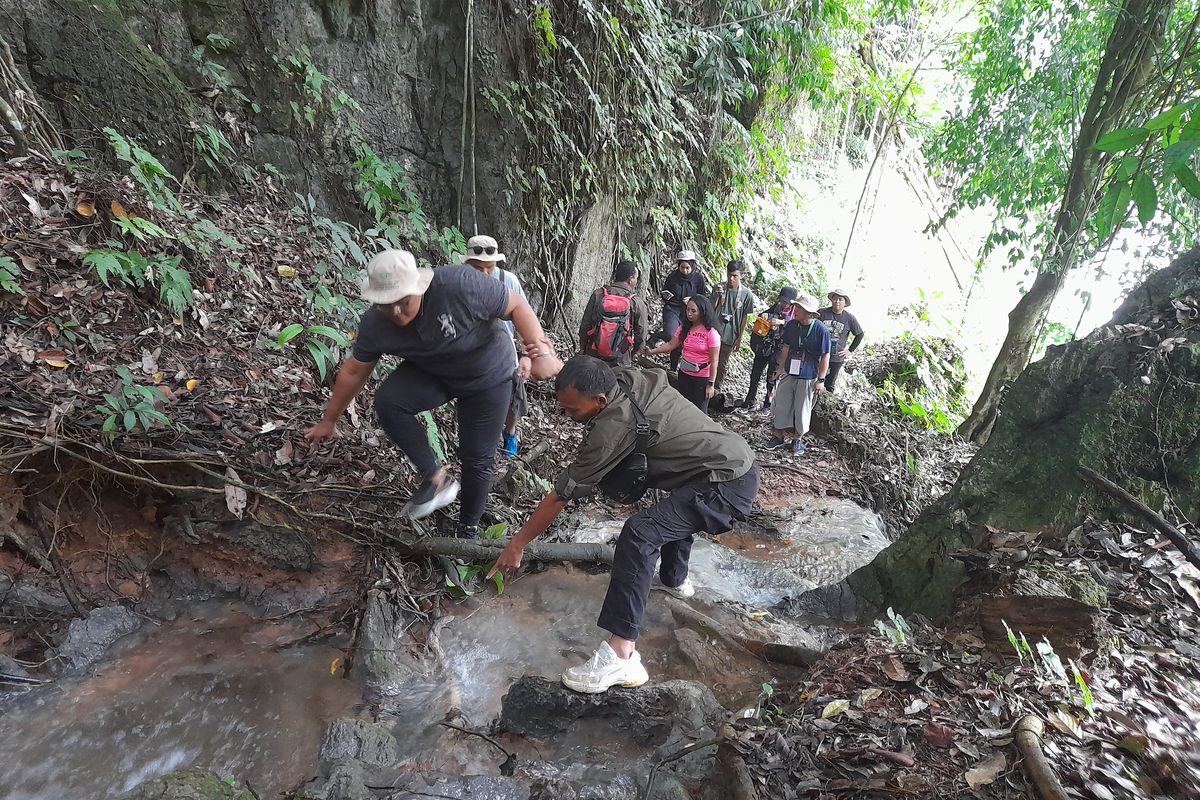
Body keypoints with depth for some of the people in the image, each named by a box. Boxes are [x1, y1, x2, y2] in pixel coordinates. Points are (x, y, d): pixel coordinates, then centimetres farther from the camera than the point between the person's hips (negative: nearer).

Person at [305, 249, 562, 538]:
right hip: (430, 374, 3)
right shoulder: (375, 325, -19)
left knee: (478, 459, -1)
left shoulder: (459, 284, -34)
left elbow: (516, 306, -23)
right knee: (387, 400, -26)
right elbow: (353, 372, -4)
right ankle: (436, 477, -10)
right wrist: (330, 420, 6)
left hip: (487, 377, -3)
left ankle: (468, 527, 26)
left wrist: (541, 352, -30)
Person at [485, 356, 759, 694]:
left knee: (639, 534, -25)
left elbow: (561, 496, -14)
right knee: (672, 512, 36)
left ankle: (620, 656, -25)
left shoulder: (614, 427, -22)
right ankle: (674, 578, 55)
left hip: (728, 486, -10)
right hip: (738, 460, 10)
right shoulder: (630, 377, 0)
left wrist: (516, 544, -2)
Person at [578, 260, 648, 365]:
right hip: (619, 361, -1)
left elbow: (584, 327, -1)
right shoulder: (638, 304, -7)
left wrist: (582, 349, 14)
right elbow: (641, 338, -3)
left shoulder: (598, 294, -4)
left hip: (592, 356, 2)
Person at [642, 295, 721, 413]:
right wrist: (652, 351, -8)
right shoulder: (684, 328, 2)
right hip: (684, 374, 6)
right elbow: (670, 345, 5)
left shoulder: (711, 333, -16)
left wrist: (711, 384, -16)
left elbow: (714, 361, -15)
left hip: (702, 378, -6)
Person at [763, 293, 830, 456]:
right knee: (781, 405, 9)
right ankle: (780, 437, 24)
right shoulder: (791, 325, -3)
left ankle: (797, 438, 28)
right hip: (789, 373, 4)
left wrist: (821, 380, -12)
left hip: (808, 377, -4)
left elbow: (825, 356, -11)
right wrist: (781, 367, 9)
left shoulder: (821, 330, -16)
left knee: (802, 409, 8)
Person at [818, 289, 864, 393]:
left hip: (836, 358, 1)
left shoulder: (849, 318, -2)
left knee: (830, 386, 10)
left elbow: (859, 334, 10)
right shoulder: (822, 313, -6)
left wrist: (850, 350, 4)